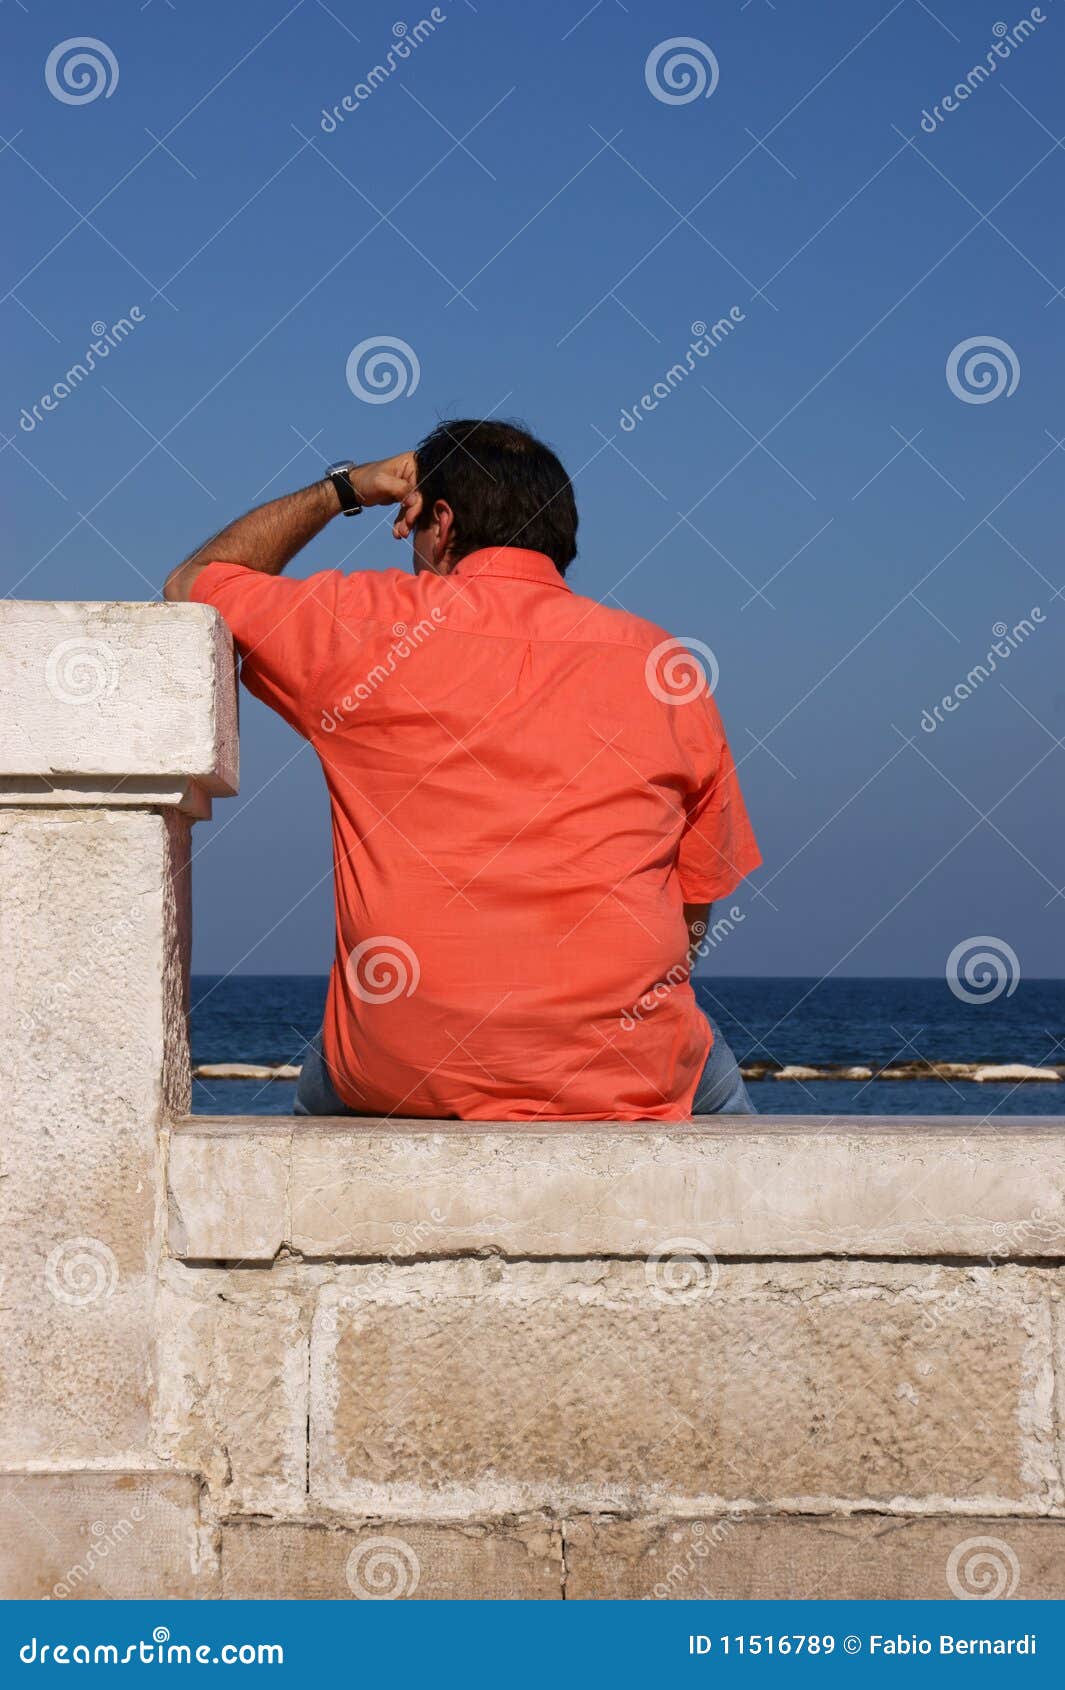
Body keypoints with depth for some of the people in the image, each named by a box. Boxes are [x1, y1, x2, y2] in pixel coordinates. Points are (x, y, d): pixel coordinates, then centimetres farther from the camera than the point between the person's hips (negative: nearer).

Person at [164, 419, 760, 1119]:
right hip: (626, 1080, 1)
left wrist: (340, 490, 25)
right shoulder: (668, 667, 5)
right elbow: (692, 912, 9)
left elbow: (194, 585, 19)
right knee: (711, 1078, 36)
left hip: (402, 1074, 0)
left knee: (326, 1083, 35)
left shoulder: (370, 627, 0)